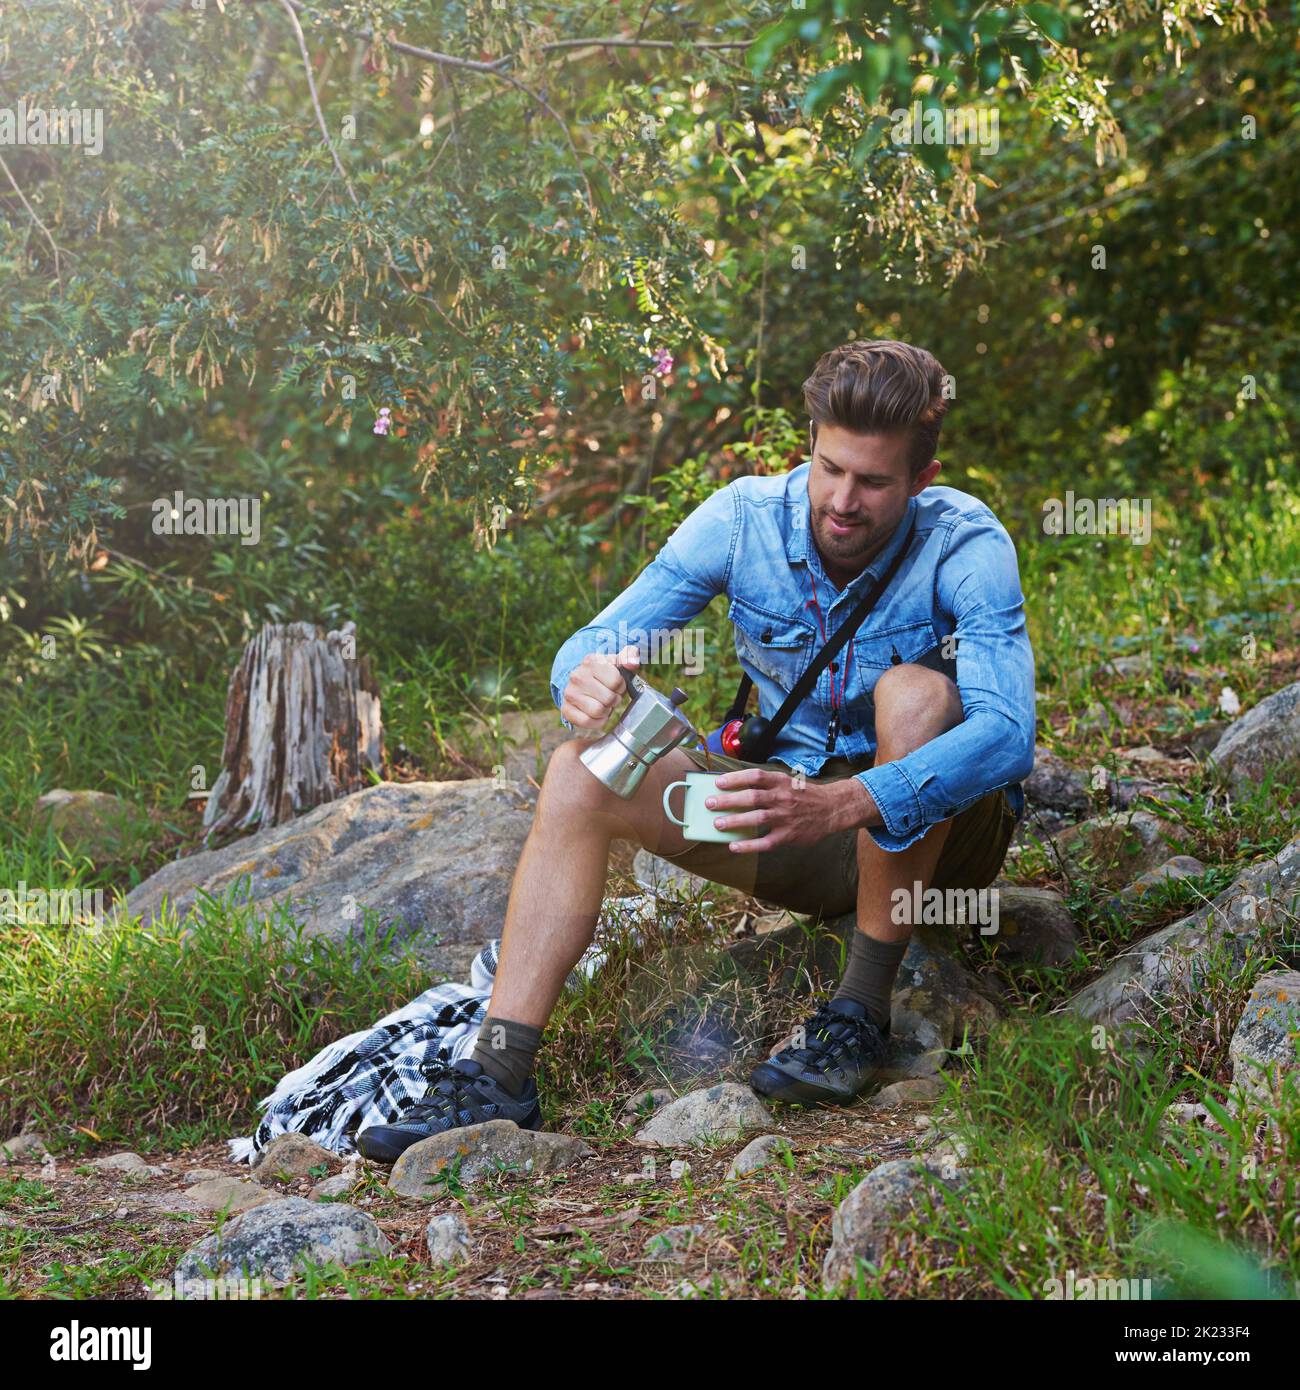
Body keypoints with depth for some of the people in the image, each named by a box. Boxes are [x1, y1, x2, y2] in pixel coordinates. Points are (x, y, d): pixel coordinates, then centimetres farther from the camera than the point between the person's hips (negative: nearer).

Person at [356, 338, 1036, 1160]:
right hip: (799, 809, 4)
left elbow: (1007, 734, -36)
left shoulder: (965, 546, -22)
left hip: (941, 823, -4)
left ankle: (862, 1012, -25)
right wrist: (588, 677, -38)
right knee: (582, 775, -16)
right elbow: (591, 645, -11)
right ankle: (499, 1076, -22)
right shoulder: (745, 519, -11)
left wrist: (840, 804, -51)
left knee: (914, 692, -35)